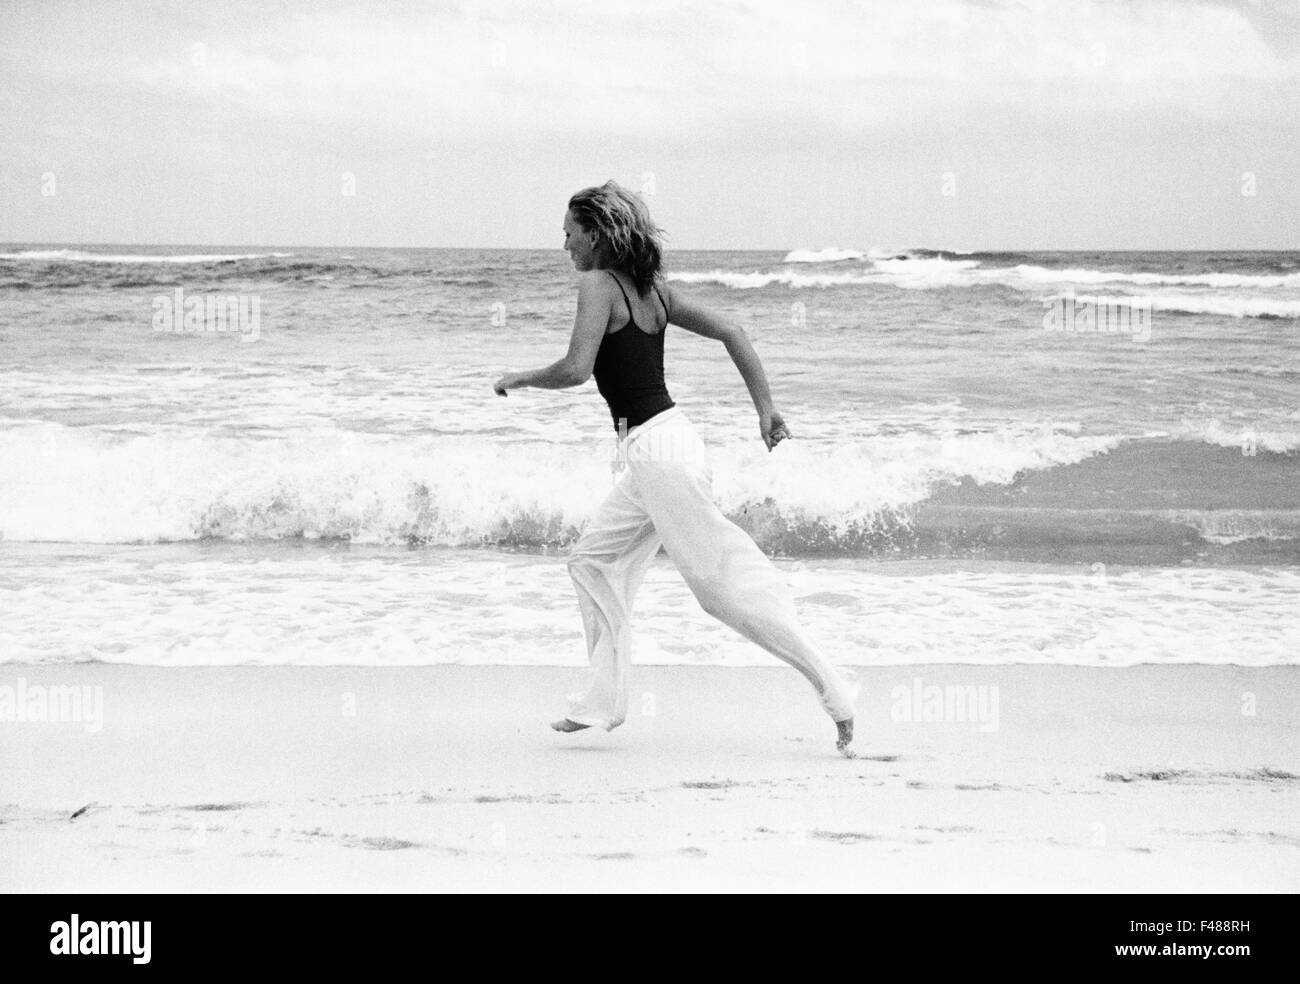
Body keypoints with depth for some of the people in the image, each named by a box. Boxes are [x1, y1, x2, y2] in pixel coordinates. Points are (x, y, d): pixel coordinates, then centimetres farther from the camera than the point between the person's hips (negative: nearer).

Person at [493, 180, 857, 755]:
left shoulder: (598, 284, -11)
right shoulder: (650, 287, 13)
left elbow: (576, 369, -21)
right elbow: (730, 334, 14)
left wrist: (519, 379, -3)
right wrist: (765, 409, 14)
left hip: (656, 450, -10)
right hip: (666, 443, 10)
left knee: (723, 583, -7)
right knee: (592, 561, 18)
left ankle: (834, 692, -7)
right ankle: (603, 701, 19)